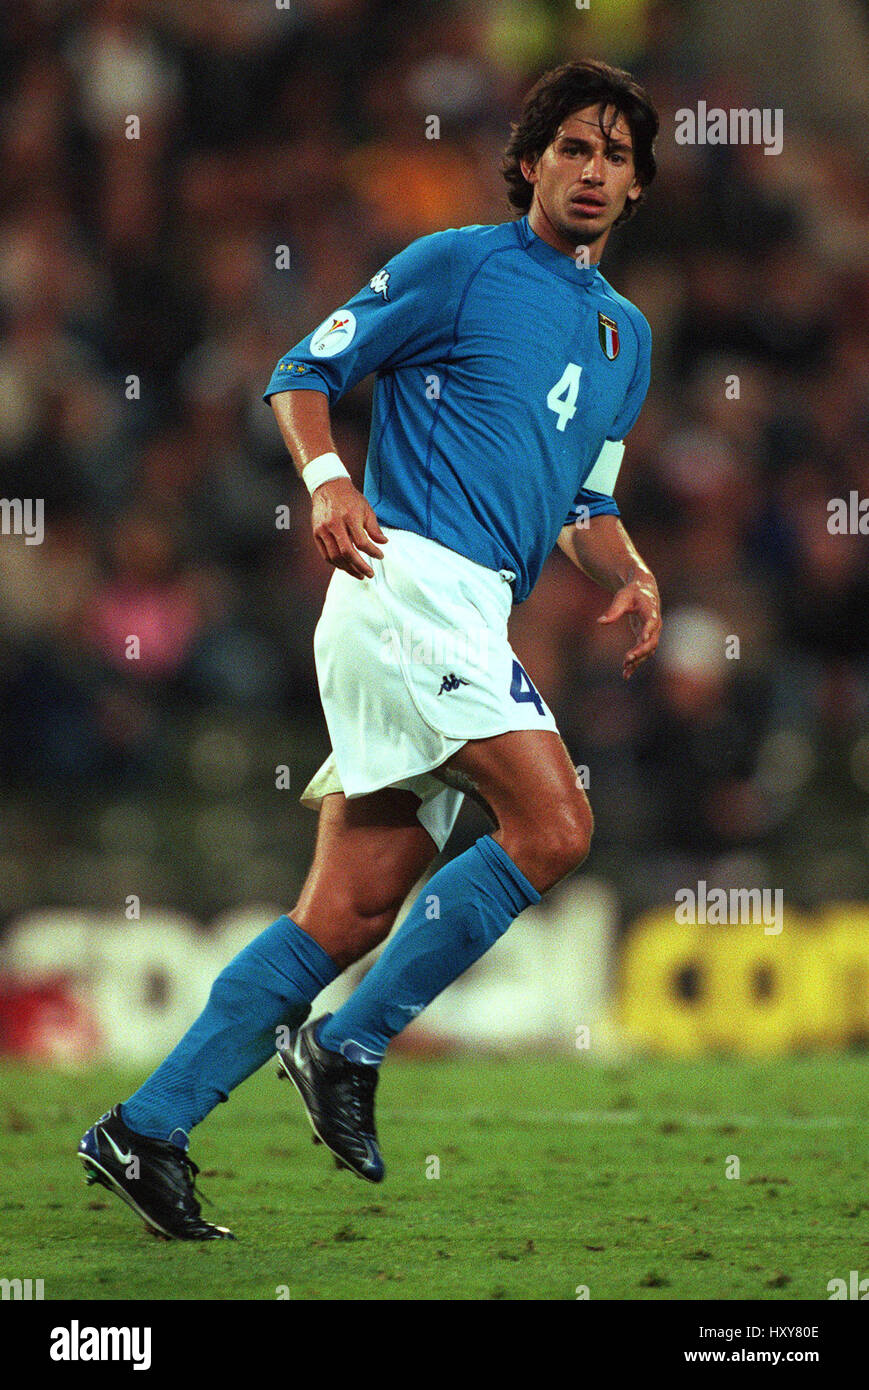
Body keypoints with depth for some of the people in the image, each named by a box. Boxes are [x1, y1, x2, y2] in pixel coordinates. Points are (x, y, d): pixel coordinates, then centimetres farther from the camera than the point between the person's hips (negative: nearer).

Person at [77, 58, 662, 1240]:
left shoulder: (626, 336, 24)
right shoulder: (459, 264, 2)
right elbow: (304, 375, 3)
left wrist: (630, 572, 8)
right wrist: (328, 480, -16)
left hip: (472, 620, 8)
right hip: (411, 574, -8)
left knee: (350, 915, 2)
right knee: (553, 827, -21)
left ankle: (147, 1130, 5)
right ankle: (348, 1048, -11)